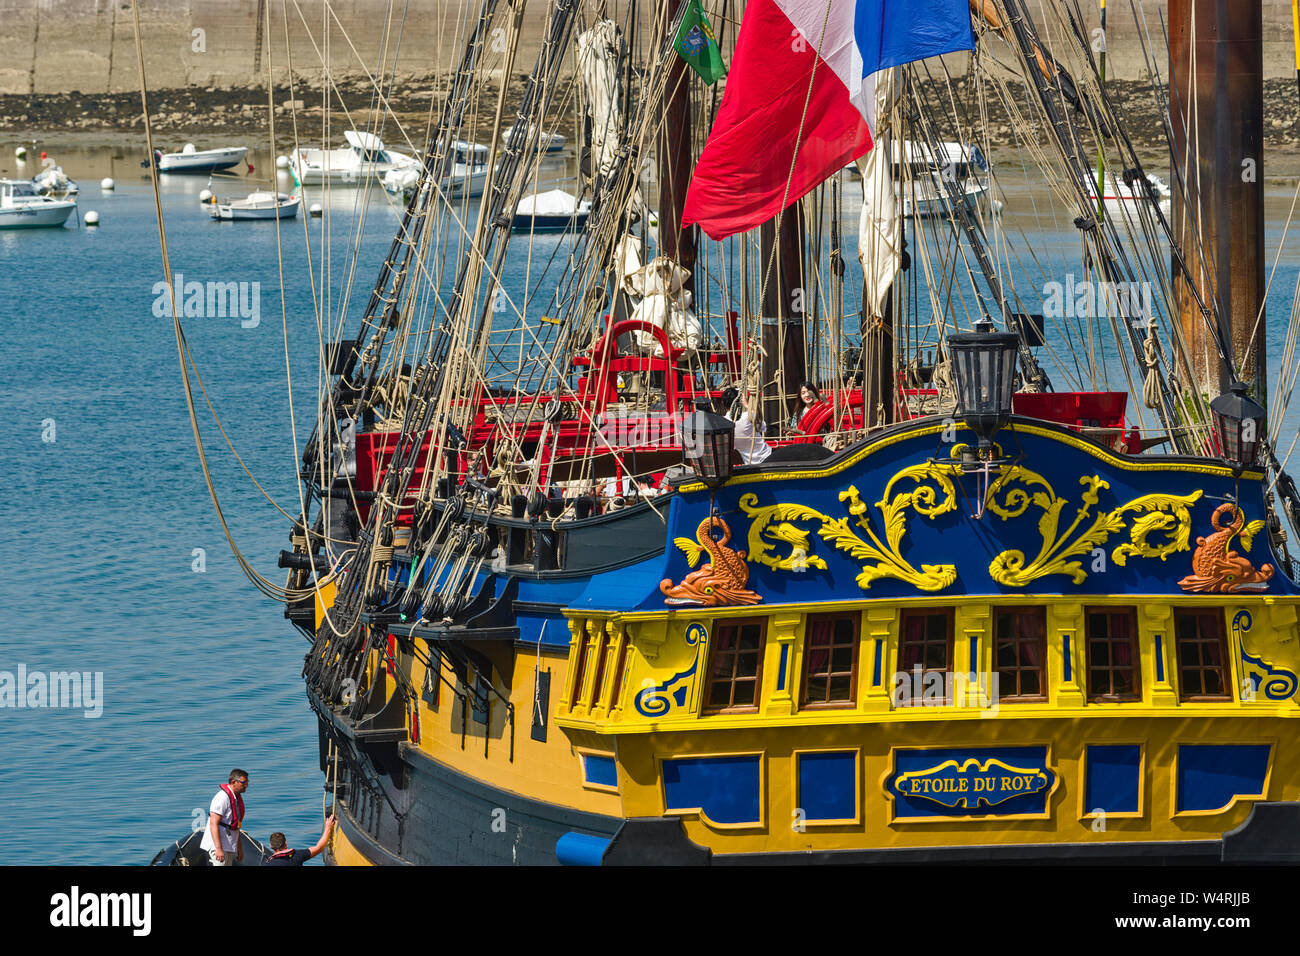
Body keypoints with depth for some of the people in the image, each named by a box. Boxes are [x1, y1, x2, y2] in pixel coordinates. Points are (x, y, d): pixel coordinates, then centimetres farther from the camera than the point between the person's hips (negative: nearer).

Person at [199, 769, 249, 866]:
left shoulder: (237, 798, 13)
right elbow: (213, 824, -23)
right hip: (218, 845, -10)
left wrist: (239, 847, 22)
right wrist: (218, 849, -29)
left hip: (229, 847, 10)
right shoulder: (222, 797, -18)